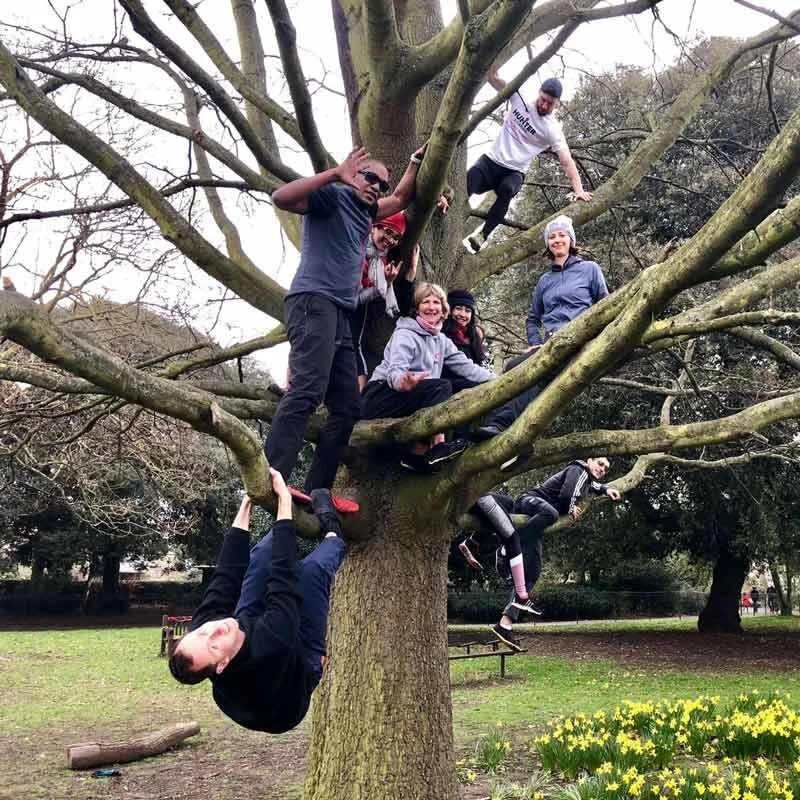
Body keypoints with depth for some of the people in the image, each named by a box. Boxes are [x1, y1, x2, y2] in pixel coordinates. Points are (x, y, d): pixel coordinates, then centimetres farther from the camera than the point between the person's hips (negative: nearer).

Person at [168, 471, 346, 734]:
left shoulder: (202, 623, -35)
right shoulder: (267, 649, -51)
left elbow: (227, 574, -26)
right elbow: (284, 579, -48)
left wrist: (247, 504, -25)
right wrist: (284, 498, -44)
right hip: (301, 660, -5)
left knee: (261, 555, -6)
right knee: (312, 568, -21)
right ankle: (334, 536, 15)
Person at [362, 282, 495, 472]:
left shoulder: (441, 340, 14)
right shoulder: (405, 335, -10)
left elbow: (466, 366, 7)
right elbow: (395, 371, -25)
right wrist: (402, 382, -49)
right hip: (381, 397, -8)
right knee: (442, 387, -24)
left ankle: (417, 453, -15)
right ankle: (437, 445, -27)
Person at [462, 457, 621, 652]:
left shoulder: (587, 480, 28)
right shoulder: (577, 470, 2)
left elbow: (593, 485, 54)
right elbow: (565, 495, -14)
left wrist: (606, 488, 35)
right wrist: (570, 509, 5)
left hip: (534, 520, 8)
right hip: (529, 501, -8)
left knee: (532, 572, -6)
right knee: (550, 513, -44)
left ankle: (505, 624, -12)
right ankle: (507, 548, -38)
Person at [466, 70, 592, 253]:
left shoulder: (553, 130, -6)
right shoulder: (520, 99, 2)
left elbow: (567, 162, -11)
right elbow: (492, 77, 2)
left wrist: (578, 189, -23)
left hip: (514, 172, -2)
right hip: (491, 161, 2)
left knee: (507, 190, -38)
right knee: (468, 180, -31)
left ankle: (482, 235, -41)